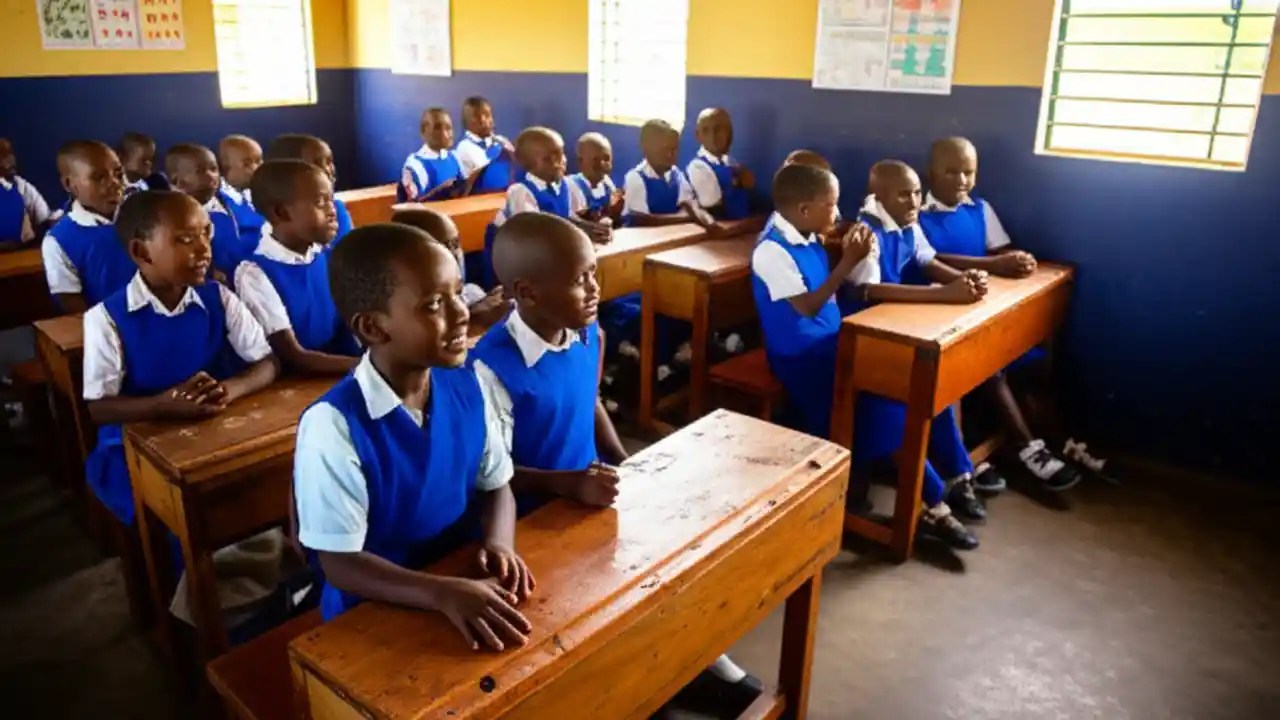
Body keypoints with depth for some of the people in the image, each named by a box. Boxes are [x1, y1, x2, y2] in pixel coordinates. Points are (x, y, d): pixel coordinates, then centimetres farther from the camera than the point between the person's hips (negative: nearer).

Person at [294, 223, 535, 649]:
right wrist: (444, 594, -29)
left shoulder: (467, 387, -4)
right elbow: (340, 563, -17)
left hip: (463, 582, 5)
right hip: (372, 614, -5)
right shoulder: (334, 424, -20)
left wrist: (498, 544, -13)